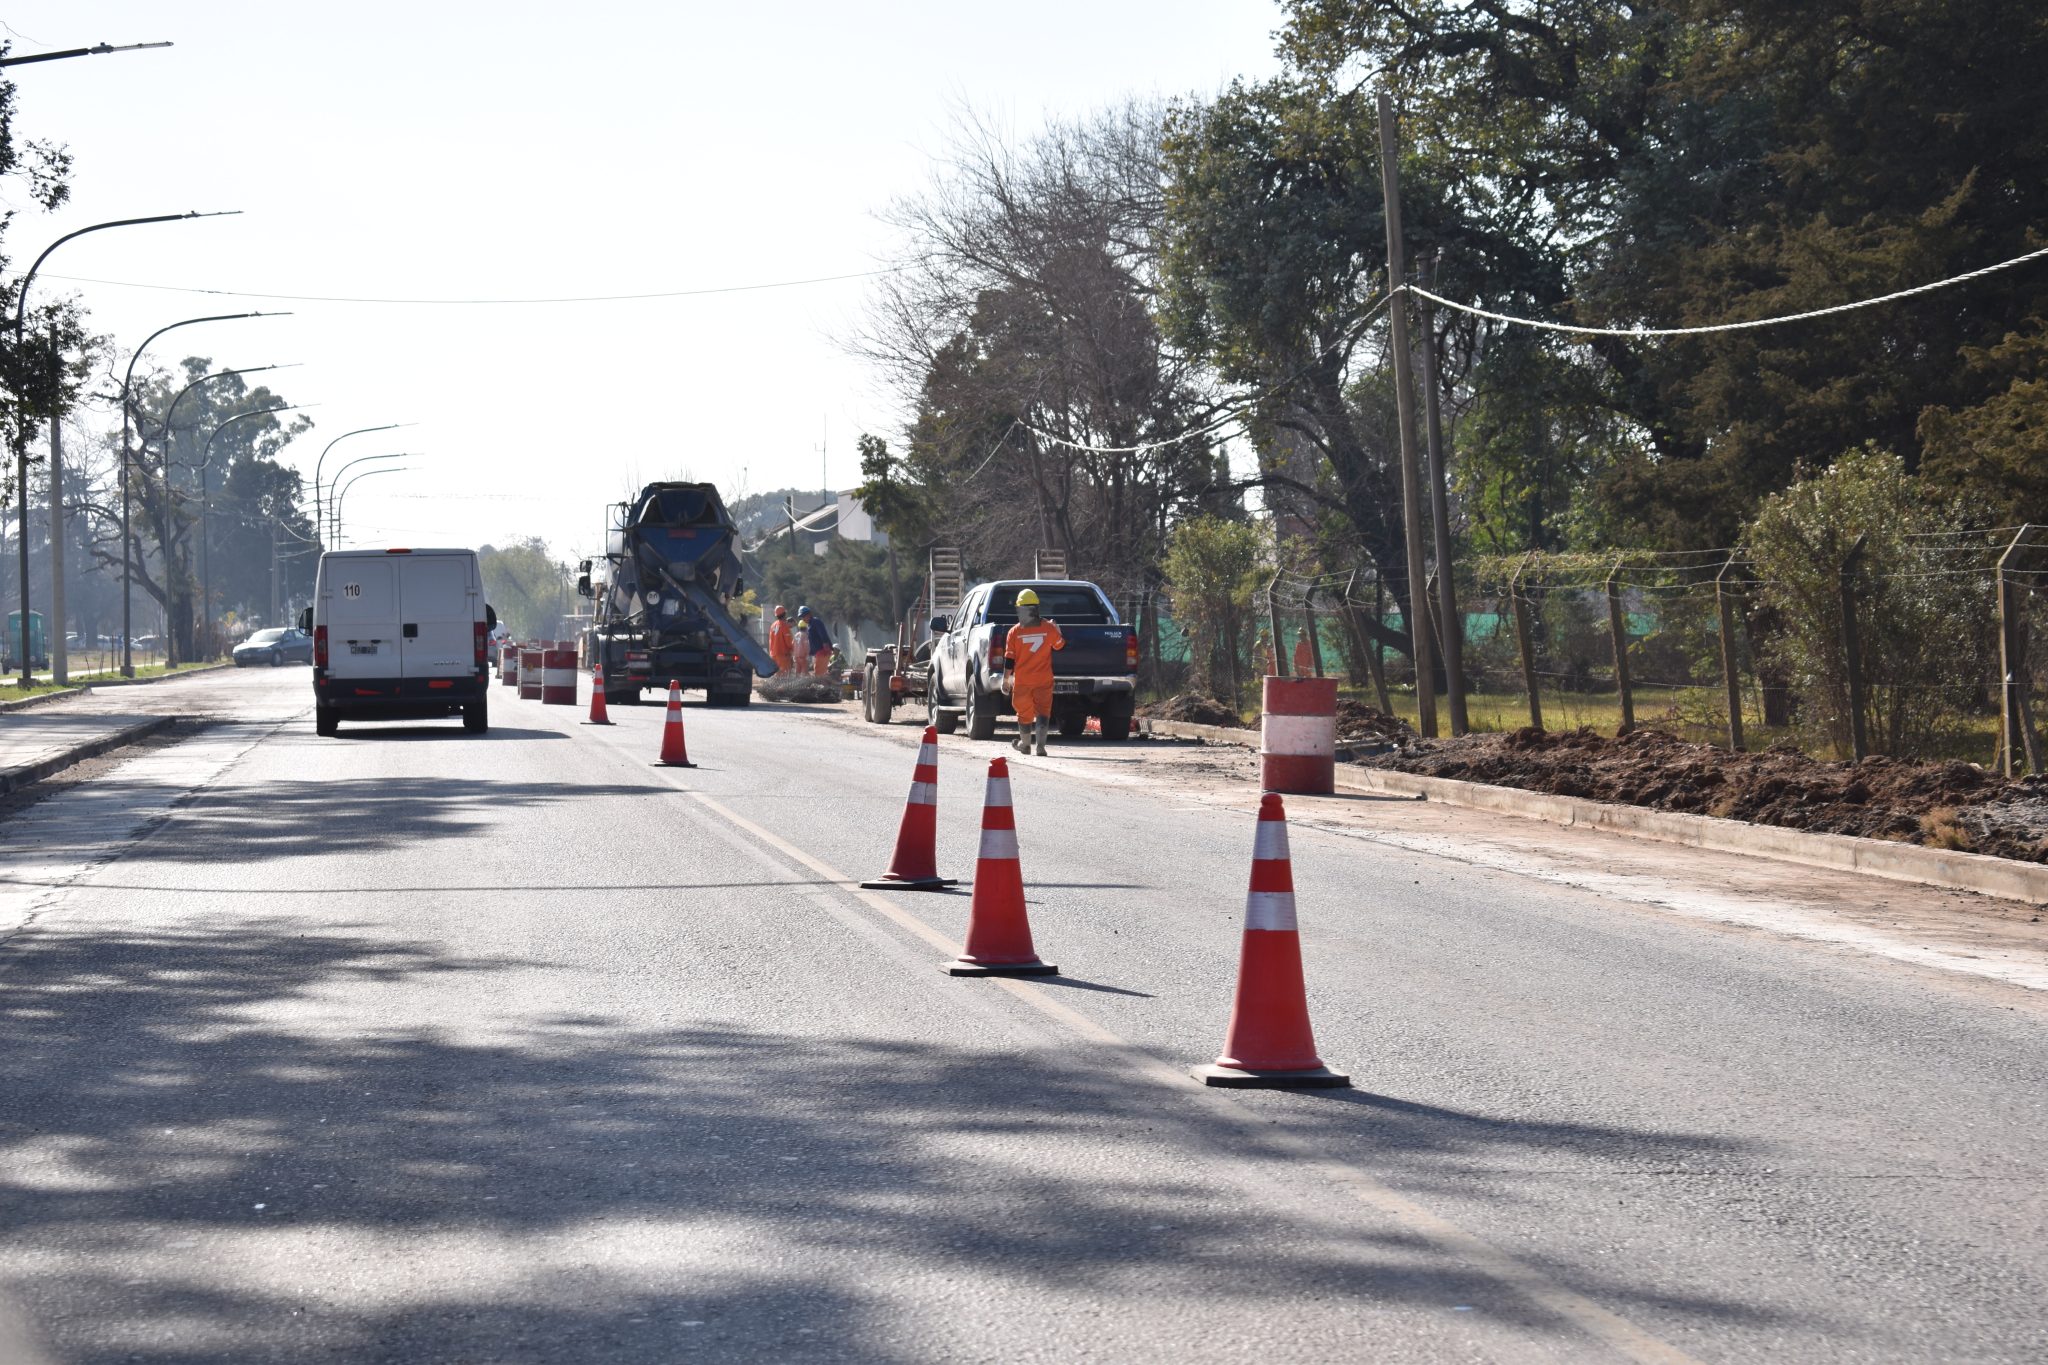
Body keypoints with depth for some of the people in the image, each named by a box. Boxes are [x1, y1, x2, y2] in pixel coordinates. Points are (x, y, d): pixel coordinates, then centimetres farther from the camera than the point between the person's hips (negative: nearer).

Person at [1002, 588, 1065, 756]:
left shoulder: (1014, 632, -7)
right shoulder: (1048, 628, -7)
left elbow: (1009, 660, -4)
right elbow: (1061, 646, 9)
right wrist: (1058, 631, 25)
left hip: (1022, 680, 0)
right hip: (1044, 679, 0)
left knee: (1024, 711, 14)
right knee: (1042, 710, 2)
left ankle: (1025, 744, 29)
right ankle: (1041, 743, -14)